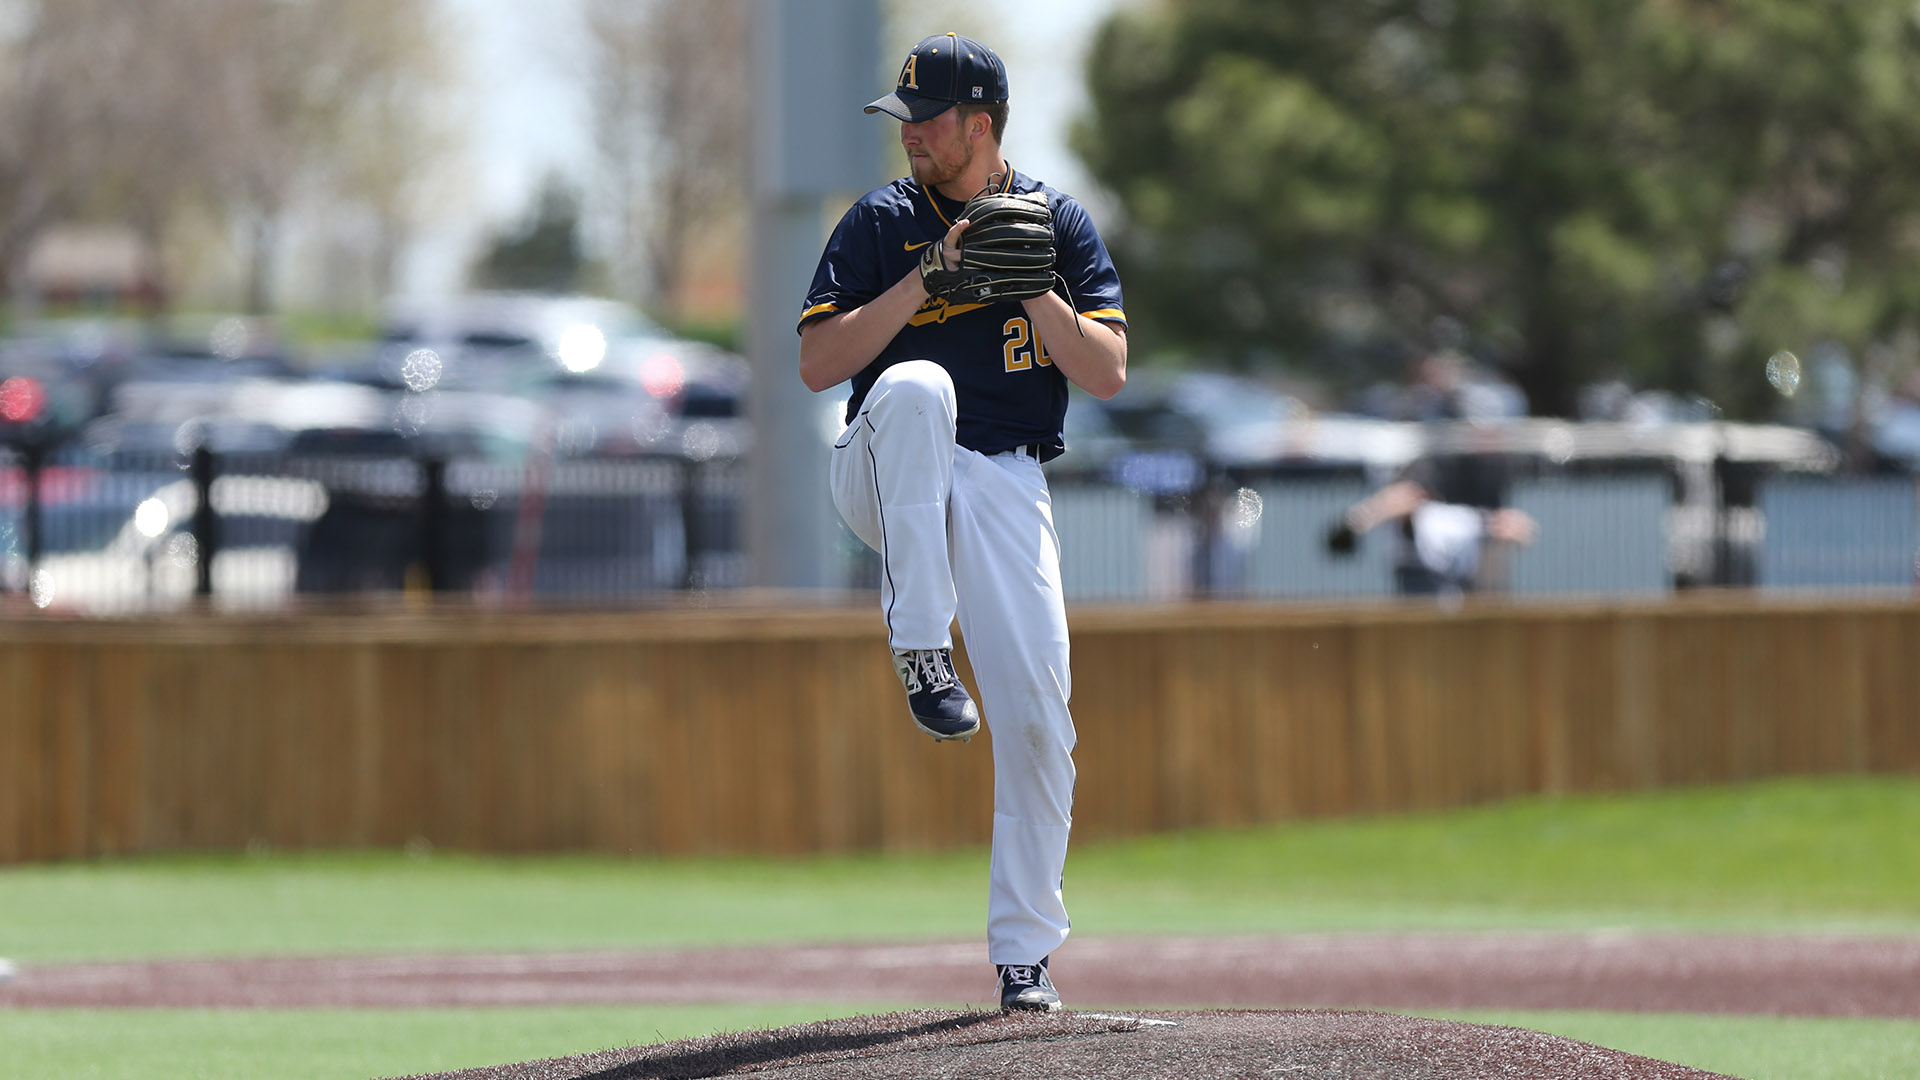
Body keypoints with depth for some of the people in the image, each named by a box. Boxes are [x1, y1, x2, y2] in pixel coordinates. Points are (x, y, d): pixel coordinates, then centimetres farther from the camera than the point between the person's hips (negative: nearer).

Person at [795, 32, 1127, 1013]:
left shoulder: (1056, 224, 7)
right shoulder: (882, 222, 5)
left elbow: (1109, 372, -1)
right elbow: (817, 364, -5)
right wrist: (930, 277, -13)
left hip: (1004, 485, 1)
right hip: (888, 479, -1)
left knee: (1035, 719, -9)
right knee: (915, 386, -37)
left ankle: (1023, 954, 5)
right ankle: (921, 653, -34)